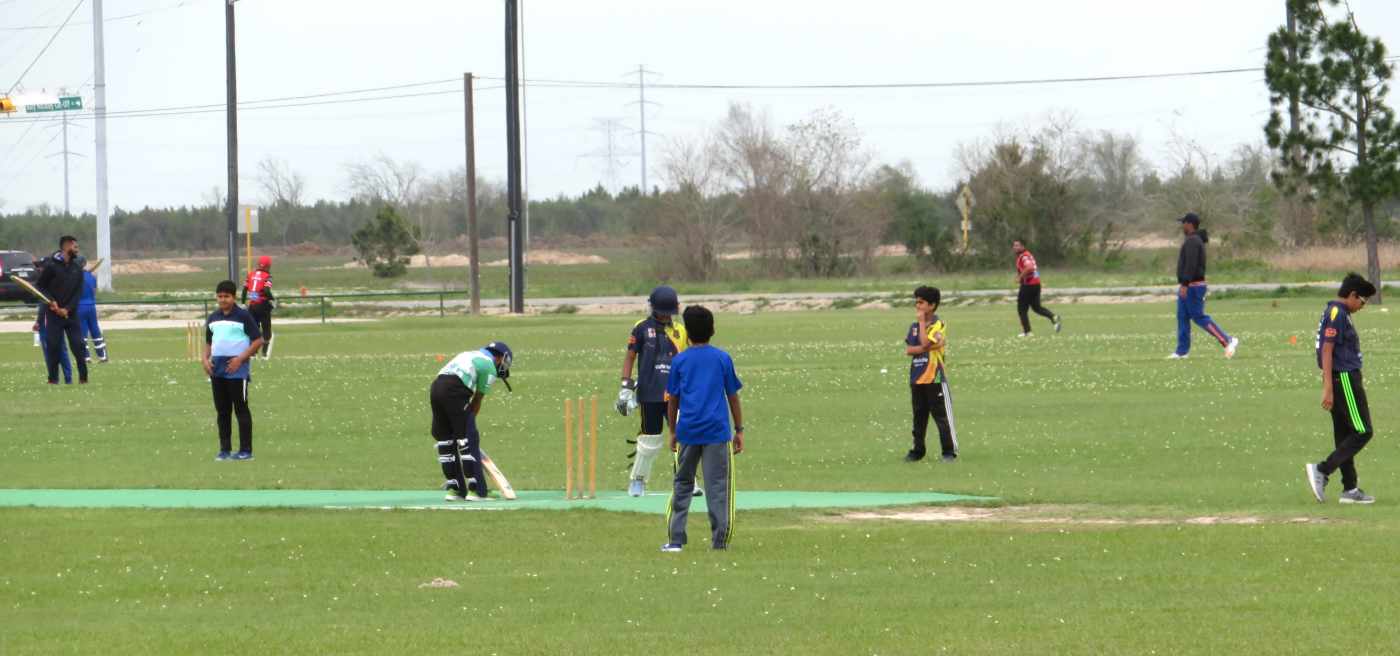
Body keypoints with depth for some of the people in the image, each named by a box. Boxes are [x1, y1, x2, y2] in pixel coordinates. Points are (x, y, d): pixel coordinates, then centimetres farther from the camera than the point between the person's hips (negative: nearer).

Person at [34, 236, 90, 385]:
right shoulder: (51, 265, -6)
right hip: (53, 313, -3)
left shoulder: (77, 267, 6)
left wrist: (67, 309, -10)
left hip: (71, 313, 3)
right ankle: (53, 378, 7)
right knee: (53, 345, -2)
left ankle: (83, 377, 2)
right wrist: (50, 300, -15)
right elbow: (39, 286, -1)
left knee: (78, 344, -3)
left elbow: (78, 292, 3)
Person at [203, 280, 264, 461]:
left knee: (241, 409, -4)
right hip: (217, 368, 6)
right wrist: (206, 359, 4)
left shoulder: (243, 316, -5)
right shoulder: (213, 318, 13)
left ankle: (246, 451, -2)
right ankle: (224, 449, 14)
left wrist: (240, 358, -14)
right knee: (222, 410, 8)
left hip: (237, 367, -6)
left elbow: (258, 340, -6)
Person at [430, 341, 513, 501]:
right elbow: (477, 400, 10)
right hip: (454, 390, -7)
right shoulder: (490, 367, 9)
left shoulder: (470, 356, 31)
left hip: (435, 386, 7)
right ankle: (475, 490, -3)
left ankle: (453, 488, 18)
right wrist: (470, 420, 20)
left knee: (446, 439, 14)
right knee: (468, 439, -1)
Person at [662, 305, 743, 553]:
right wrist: (739, 430, 12)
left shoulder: (679, 361, 4)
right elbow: (733, 397, 5)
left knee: (682, 484, 11)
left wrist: (673, 432, 18)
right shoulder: (723, 359, 2)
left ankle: (676, 539, 8)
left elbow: (672, 400, 8)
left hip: (688, 430, 1)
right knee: (718, 486, 0)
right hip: (717, 430, -1)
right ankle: (719, 540, -4)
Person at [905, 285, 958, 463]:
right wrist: (925, 348, -14)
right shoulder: (914, 326, 10)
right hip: (917, 379, 6)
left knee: (942, 416, -4)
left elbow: (925, 342, -20)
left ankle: (949, 451, -1)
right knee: (919, 416, 13)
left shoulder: (938, 325, -7)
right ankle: (917, 450, 21)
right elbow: (908, 350, 1)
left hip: (935, 378, -6)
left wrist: (922, 322, -11)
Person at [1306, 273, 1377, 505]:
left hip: (1345, 379, 10)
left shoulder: (1339, 313, 17)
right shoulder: (1336, 314, -14)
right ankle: (1322, 470, -12)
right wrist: (1328, 388, -23)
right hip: (1345, 379, -10)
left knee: (1345, 435, 10)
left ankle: (1350, 488, 12)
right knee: (1362, 431, -9)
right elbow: (1327, 350, -19)